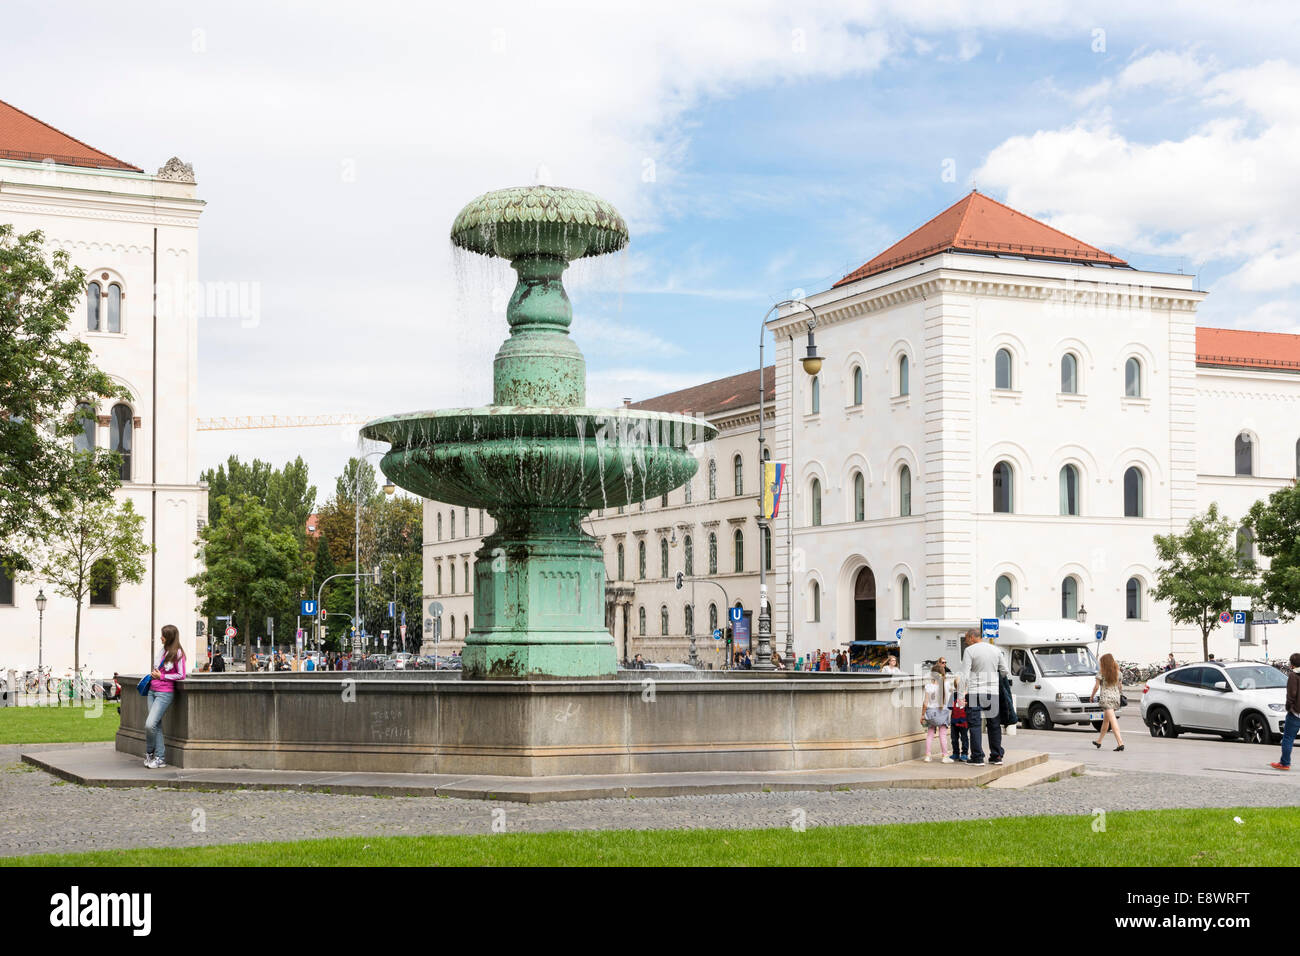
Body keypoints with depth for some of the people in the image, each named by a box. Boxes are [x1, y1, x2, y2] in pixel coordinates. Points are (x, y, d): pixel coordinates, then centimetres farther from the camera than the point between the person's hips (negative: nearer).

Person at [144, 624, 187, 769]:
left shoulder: (177, 653, -8)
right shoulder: (163, 650, 15)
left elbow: (181, 676, -10)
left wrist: (161, 676, -10)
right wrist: (154, 673, 12)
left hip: (165, 693, -8)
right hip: (153, 691, 8)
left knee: (150, 724, -15)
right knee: (157, 725, 4)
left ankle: (149, 753, 6)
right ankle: (160, 757, 9)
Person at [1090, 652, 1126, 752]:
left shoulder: (1101, 672, -6)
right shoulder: (1117, 672, 8)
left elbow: (1096, 686, -3)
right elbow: (1119, 685, 13)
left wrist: (1092, 696, 12)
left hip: (1106, 698, -6)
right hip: (1116, 697, 6)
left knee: (1113, 721, -13)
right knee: (1105, 720, 19)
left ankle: (1120, 743, -24)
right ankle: (1099, 741, 33)